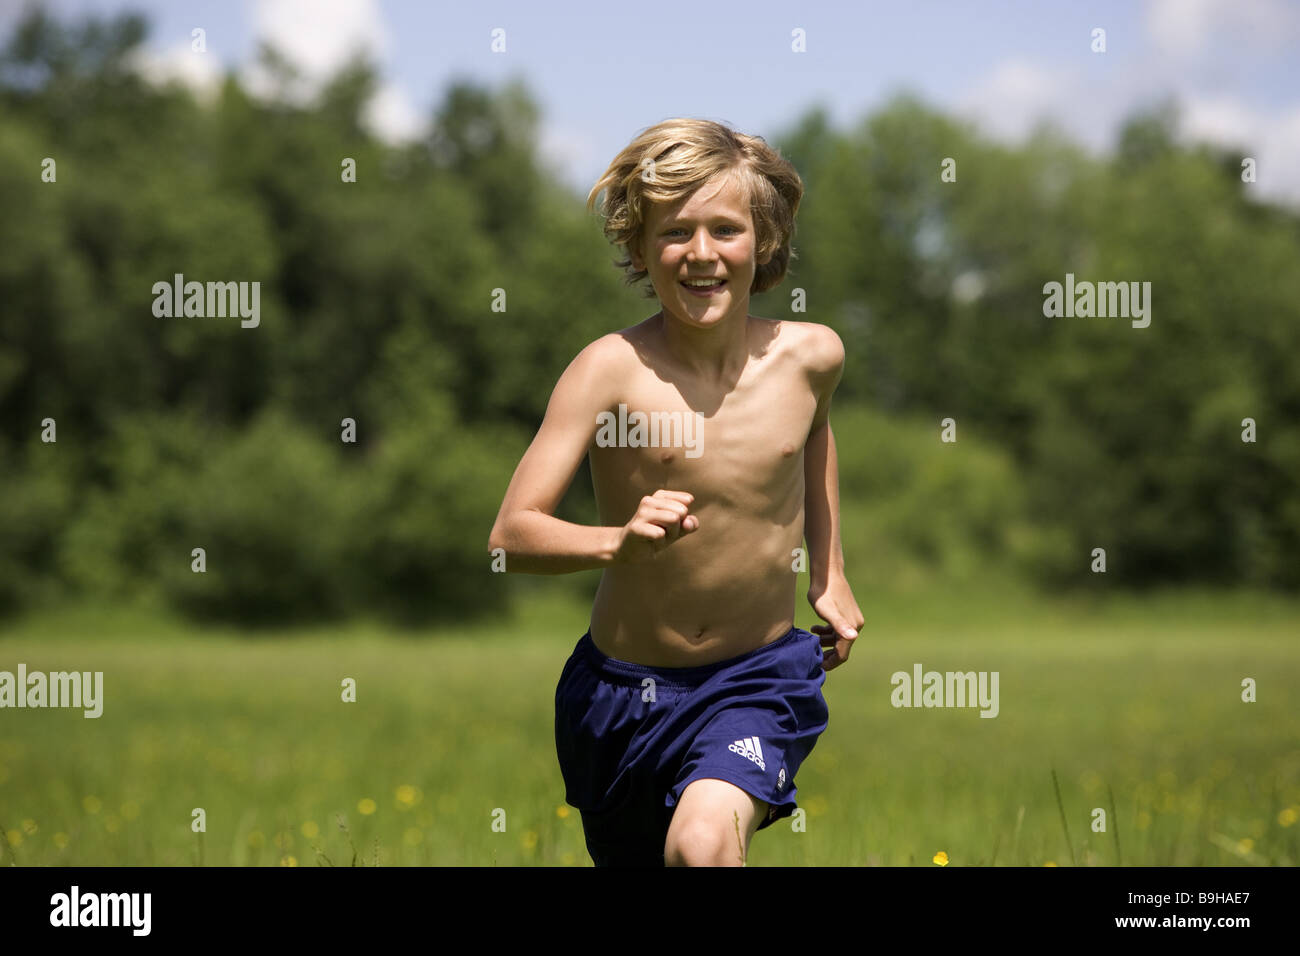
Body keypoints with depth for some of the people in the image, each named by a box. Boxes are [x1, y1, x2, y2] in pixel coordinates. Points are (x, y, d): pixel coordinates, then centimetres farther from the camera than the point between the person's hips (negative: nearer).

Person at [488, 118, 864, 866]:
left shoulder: (809, 355, -6)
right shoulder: (614, 368, -16)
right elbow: (511, 535, -21)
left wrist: (830, 571, 19)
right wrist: (618, 542, -39)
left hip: (760, 683, 0)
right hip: (623, 689, 0)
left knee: (704, 841, -30)